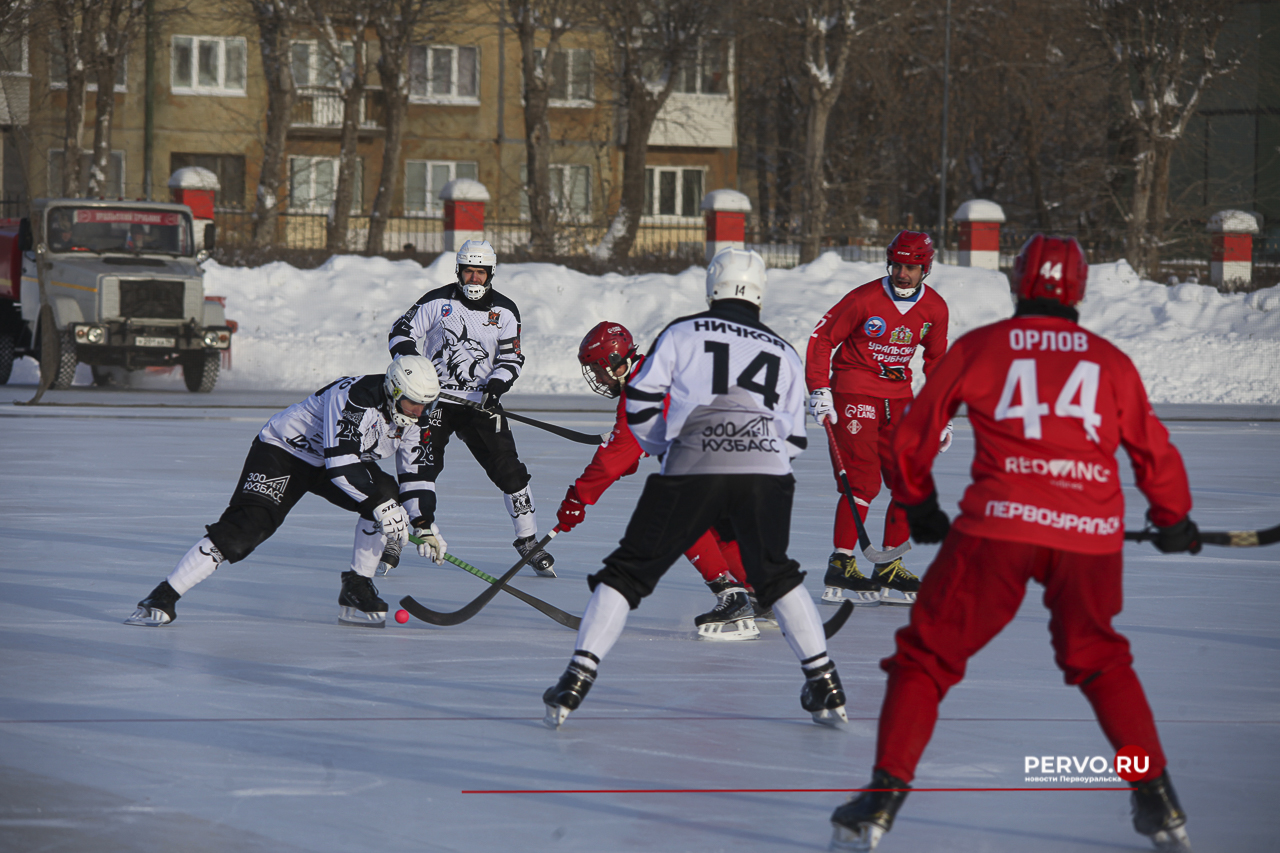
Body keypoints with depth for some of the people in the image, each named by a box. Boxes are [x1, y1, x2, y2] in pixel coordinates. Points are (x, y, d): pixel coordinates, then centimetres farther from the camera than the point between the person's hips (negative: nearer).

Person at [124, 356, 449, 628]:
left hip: (341, 459, 8)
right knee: (247, 526, -24)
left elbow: (413, 474, 3)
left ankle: (356, 593, -5)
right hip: (282, 450, -7)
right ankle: (162, 599, -22)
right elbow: (341, 463, -39)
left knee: (387, 492, -17)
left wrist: (424, 524, -8)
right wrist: (380, 504, -40)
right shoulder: (355, 397, -32)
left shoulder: (412, 417, -6)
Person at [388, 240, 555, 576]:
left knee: (508, 469, -2)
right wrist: (408, 357, -17)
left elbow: (511, 357, 5)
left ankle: (528, 540, 11)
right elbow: (401, 331, 3)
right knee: (424, 463, -16)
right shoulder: (437, 302, -1)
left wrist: (497, 384, -14)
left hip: (480, 403, 2)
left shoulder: (505, 312, 4)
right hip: (436, 399, -2)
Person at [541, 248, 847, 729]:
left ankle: (579, 676, -2)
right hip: (765, 472, 2)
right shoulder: (783, 354, 26)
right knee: (775, 576, 23)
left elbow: (639, 401, 13)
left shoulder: (683, 333, 19)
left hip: (692, 469, -2)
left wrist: (661, 448, 30)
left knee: (629, 571, 7)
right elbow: (794, 440, 24)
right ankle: (824, 684, 16)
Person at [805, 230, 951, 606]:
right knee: (863, 479, -15)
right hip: (855, 391, -6)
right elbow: (822, 338, -8)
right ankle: (840, 567, -12)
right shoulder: (864, 299, -15)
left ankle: (889, 568, 10)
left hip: (898, 396, 6)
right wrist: (819, 391, -14)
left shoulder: (934, 308, 2)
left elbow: (936, 359, 16)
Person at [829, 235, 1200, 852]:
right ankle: (1159, 802, 20)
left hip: (1000, 525, -3)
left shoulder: (977, 349, 10)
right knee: (1100, 662, 25)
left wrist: (918, 506, 34)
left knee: (928, 656, 8)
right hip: (1091, 534, 3)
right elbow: (1153, 450, 18)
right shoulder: (1110, 361, 14)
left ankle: (883, 798, -3)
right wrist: (1173, 522, 36)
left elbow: (913, 437, 16)